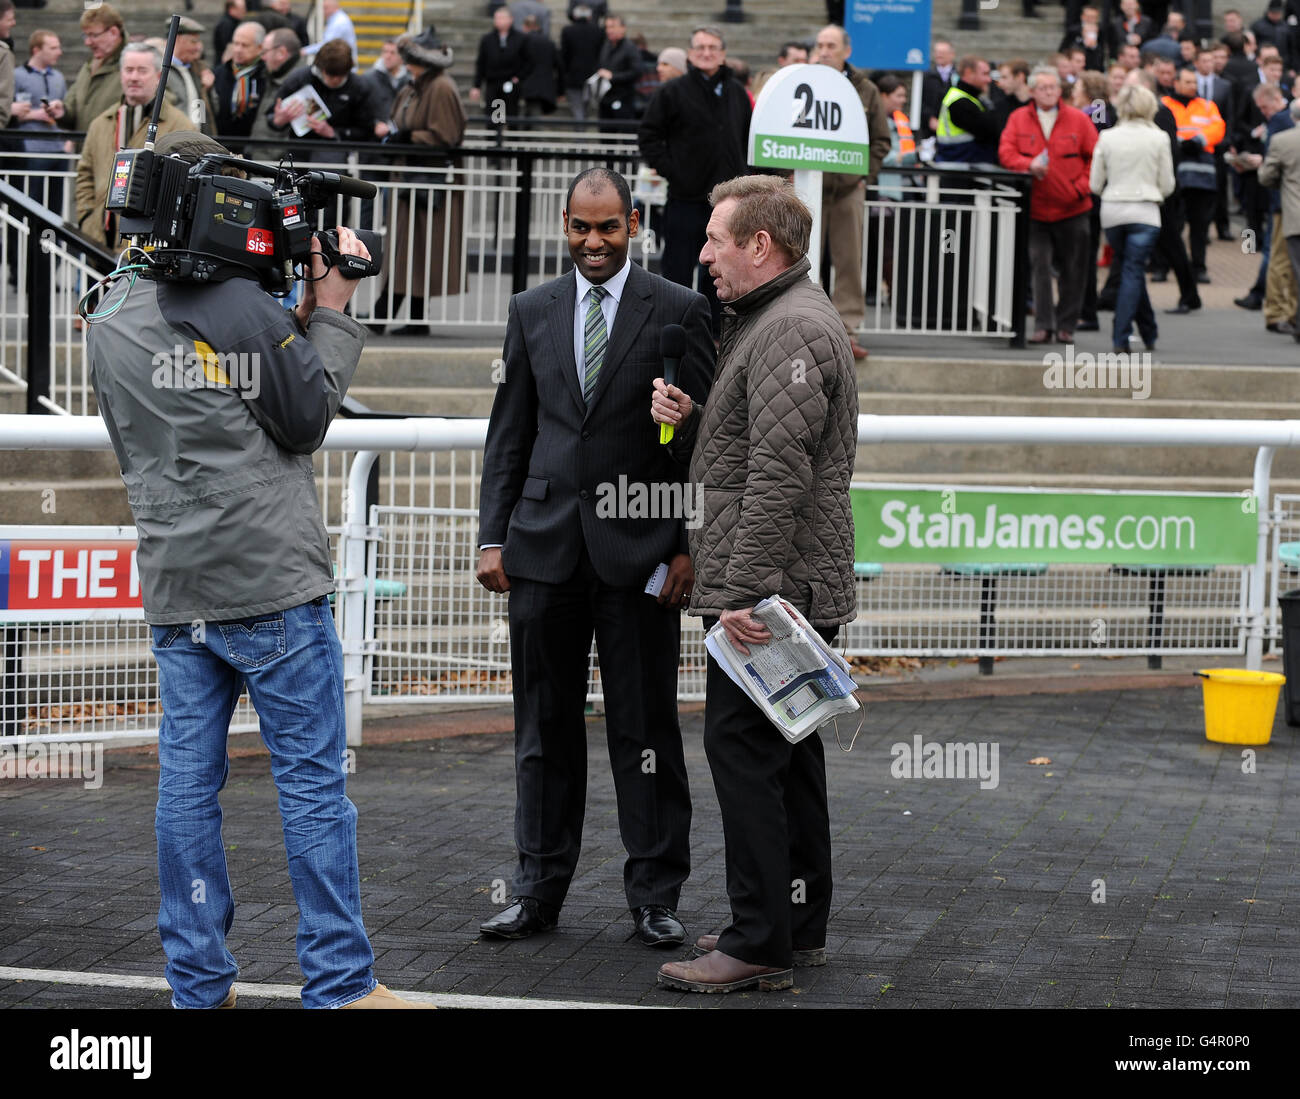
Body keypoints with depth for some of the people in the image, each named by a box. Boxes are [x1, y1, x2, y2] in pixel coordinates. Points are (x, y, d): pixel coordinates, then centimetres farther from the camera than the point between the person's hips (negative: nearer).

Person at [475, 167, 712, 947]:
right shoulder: (533, 311, 10)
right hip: (545, 546, 3)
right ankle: (540, 891, 17)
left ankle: (656, 895, 10)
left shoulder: (679, 313, 0)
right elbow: (510, 433, 12)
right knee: (545, 727, 8)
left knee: (646, 728, 2)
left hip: (638, 551, -3)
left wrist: (691, 548, -8)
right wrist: (494, 536, 4)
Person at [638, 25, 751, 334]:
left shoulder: (737, 94, 11)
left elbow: (749, 139, 20)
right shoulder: (673, 93, -2)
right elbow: (649, 135, 0)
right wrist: (667, 169, -8)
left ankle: (713, 330, 17)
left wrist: (742, 174, 8)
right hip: (685, 196, -4)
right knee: (678, 268, -2)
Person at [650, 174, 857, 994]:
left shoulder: (791, 329, -16)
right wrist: (690, 415, 9)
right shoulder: (773, 320, 19)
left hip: (767, 592, -11)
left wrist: (745, 591, -25)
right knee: (788, 755, 15)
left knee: (744, 751, -9)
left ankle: (760, 944, -7)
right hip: (790, 589, 11)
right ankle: (802, 928, 22)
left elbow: (779, 472, -23)